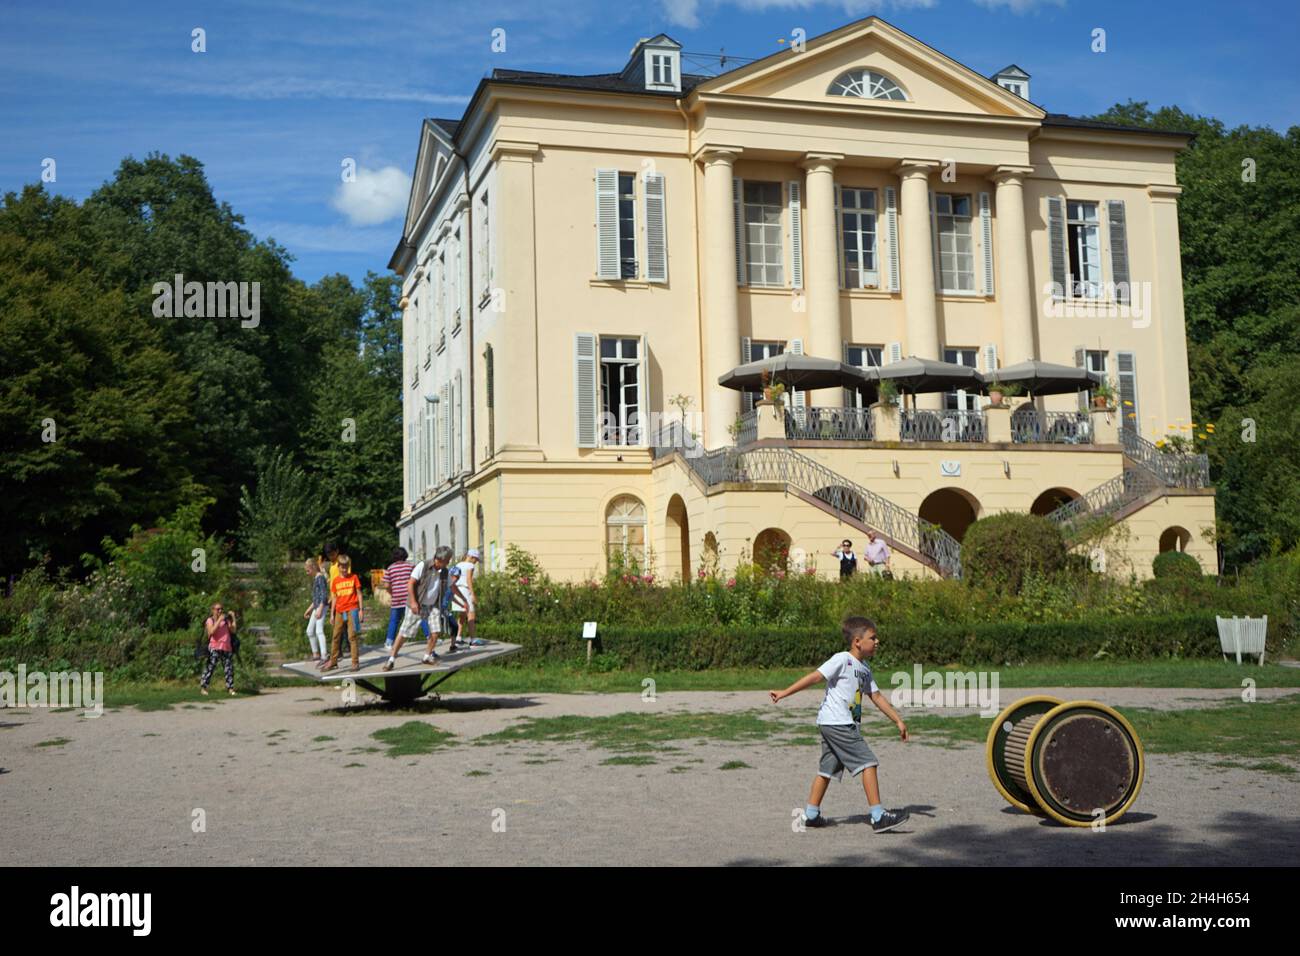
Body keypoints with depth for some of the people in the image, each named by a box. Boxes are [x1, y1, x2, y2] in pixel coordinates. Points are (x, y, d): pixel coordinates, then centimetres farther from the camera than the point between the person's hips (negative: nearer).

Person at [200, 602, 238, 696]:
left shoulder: (225, 620, 15)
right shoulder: (210, 620, 5)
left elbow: (233, 630, 5)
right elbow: (211, 631, -13)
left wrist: (233, 618, 0)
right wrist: (219, 620, -14)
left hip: (226, 648, 4)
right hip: (214, 648, -4)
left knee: (229, 668, 2)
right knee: (210, 667, -7)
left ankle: (230, 688, 8)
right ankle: (203, 687, -2)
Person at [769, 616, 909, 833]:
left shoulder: (864, 668, 17)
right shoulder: (842, 660, -11)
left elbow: (876, 696, 21)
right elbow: (815, 677, -15)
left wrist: (898, 721, 18)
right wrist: (785, 693, -17)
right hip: (836, 723, -9)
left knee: (828, 768, 13)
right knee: (868, 763, -9)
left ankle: (811, 813, 18)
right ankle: (878, 816, -9)